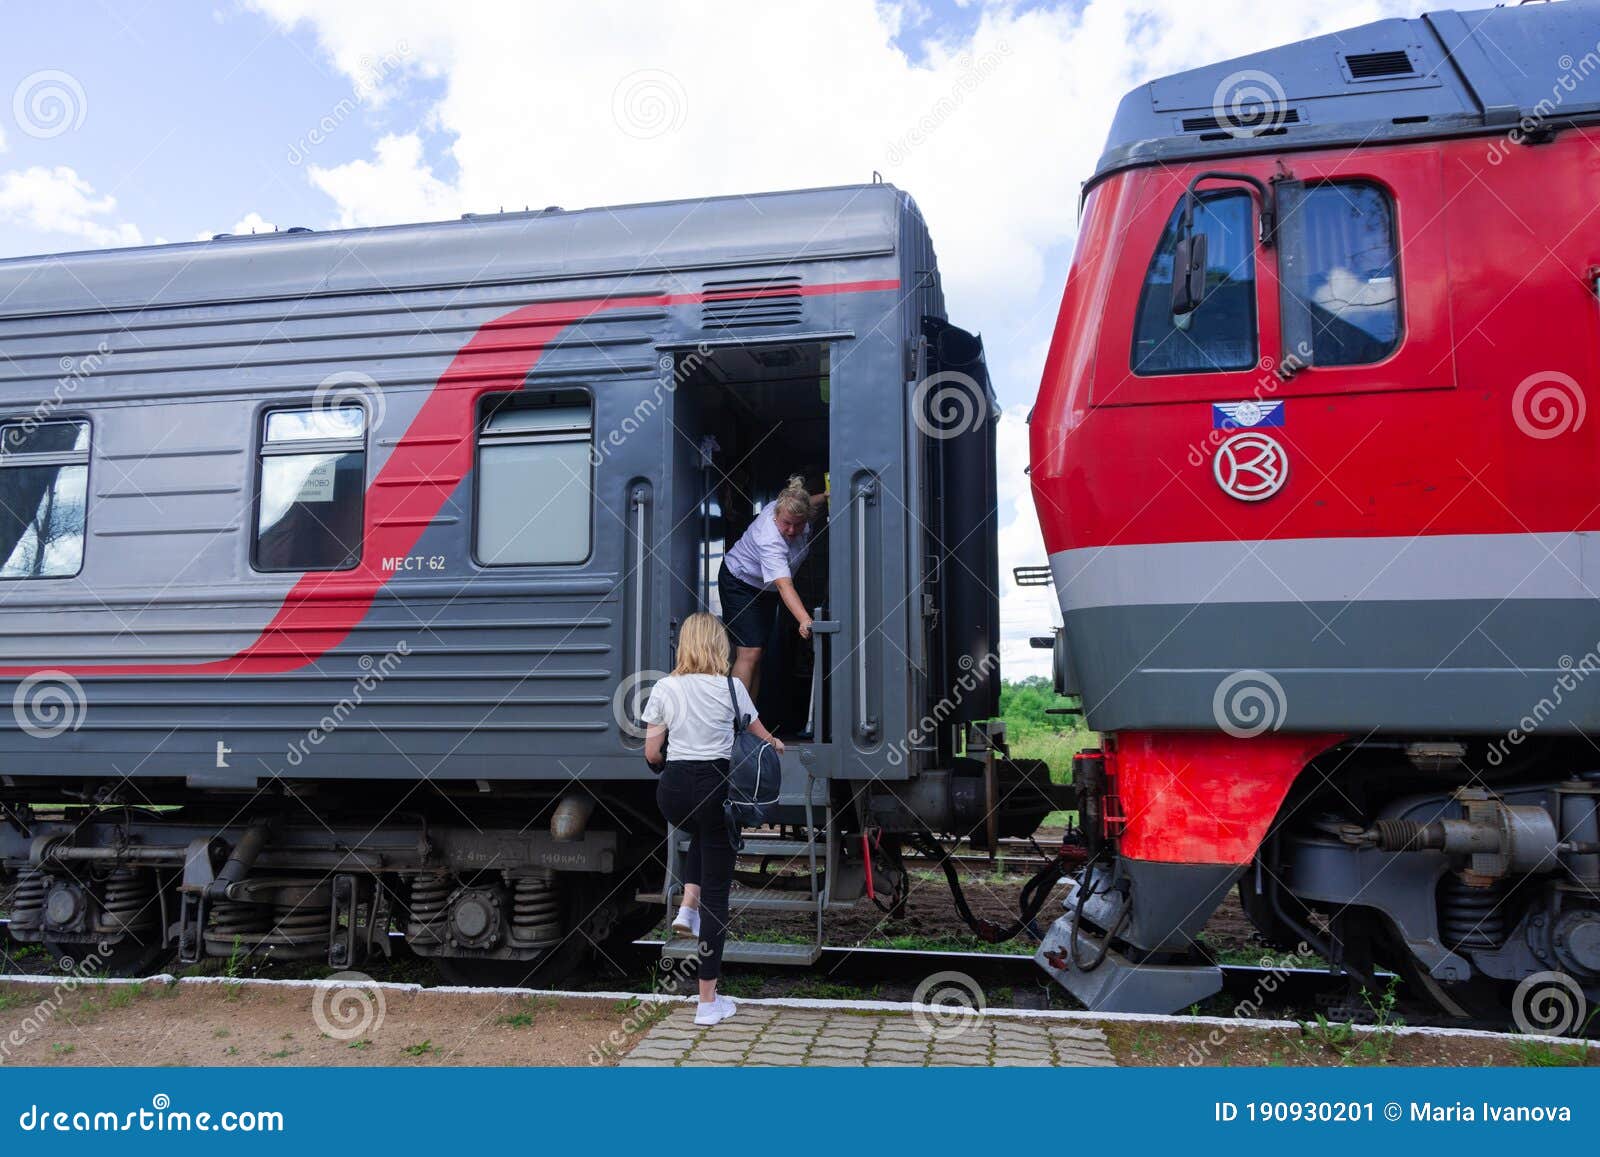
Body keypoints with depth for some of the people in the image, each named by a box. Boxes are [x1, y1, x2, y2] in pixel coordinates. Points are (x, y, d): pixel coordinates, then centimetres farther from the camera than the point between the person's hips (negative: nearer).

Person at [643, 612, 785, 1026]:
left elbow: (651, 753, 3)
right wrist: (775, 744, 39)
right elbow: (758, 732, 16)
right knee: (717, 890, 5)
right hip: (716, 786, -2)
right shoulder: (731, 687, -1)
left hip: (673, 790, 2)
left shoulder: (664, 689, 1)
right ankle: (708, 1001, 9)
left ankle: (687, 908, 16)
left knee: (702, 835, 38)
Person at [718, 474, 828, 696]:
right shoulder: (770, 540, -40)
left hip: (766, 587, 8)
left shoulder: (790, 507, -18)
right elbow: (784, 585, -52)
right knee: (749, 653, -19)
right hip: (740, 583, -8)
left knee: (757, 653, 8)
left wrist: (824, 496, -8)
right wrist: (805, 620, -64)